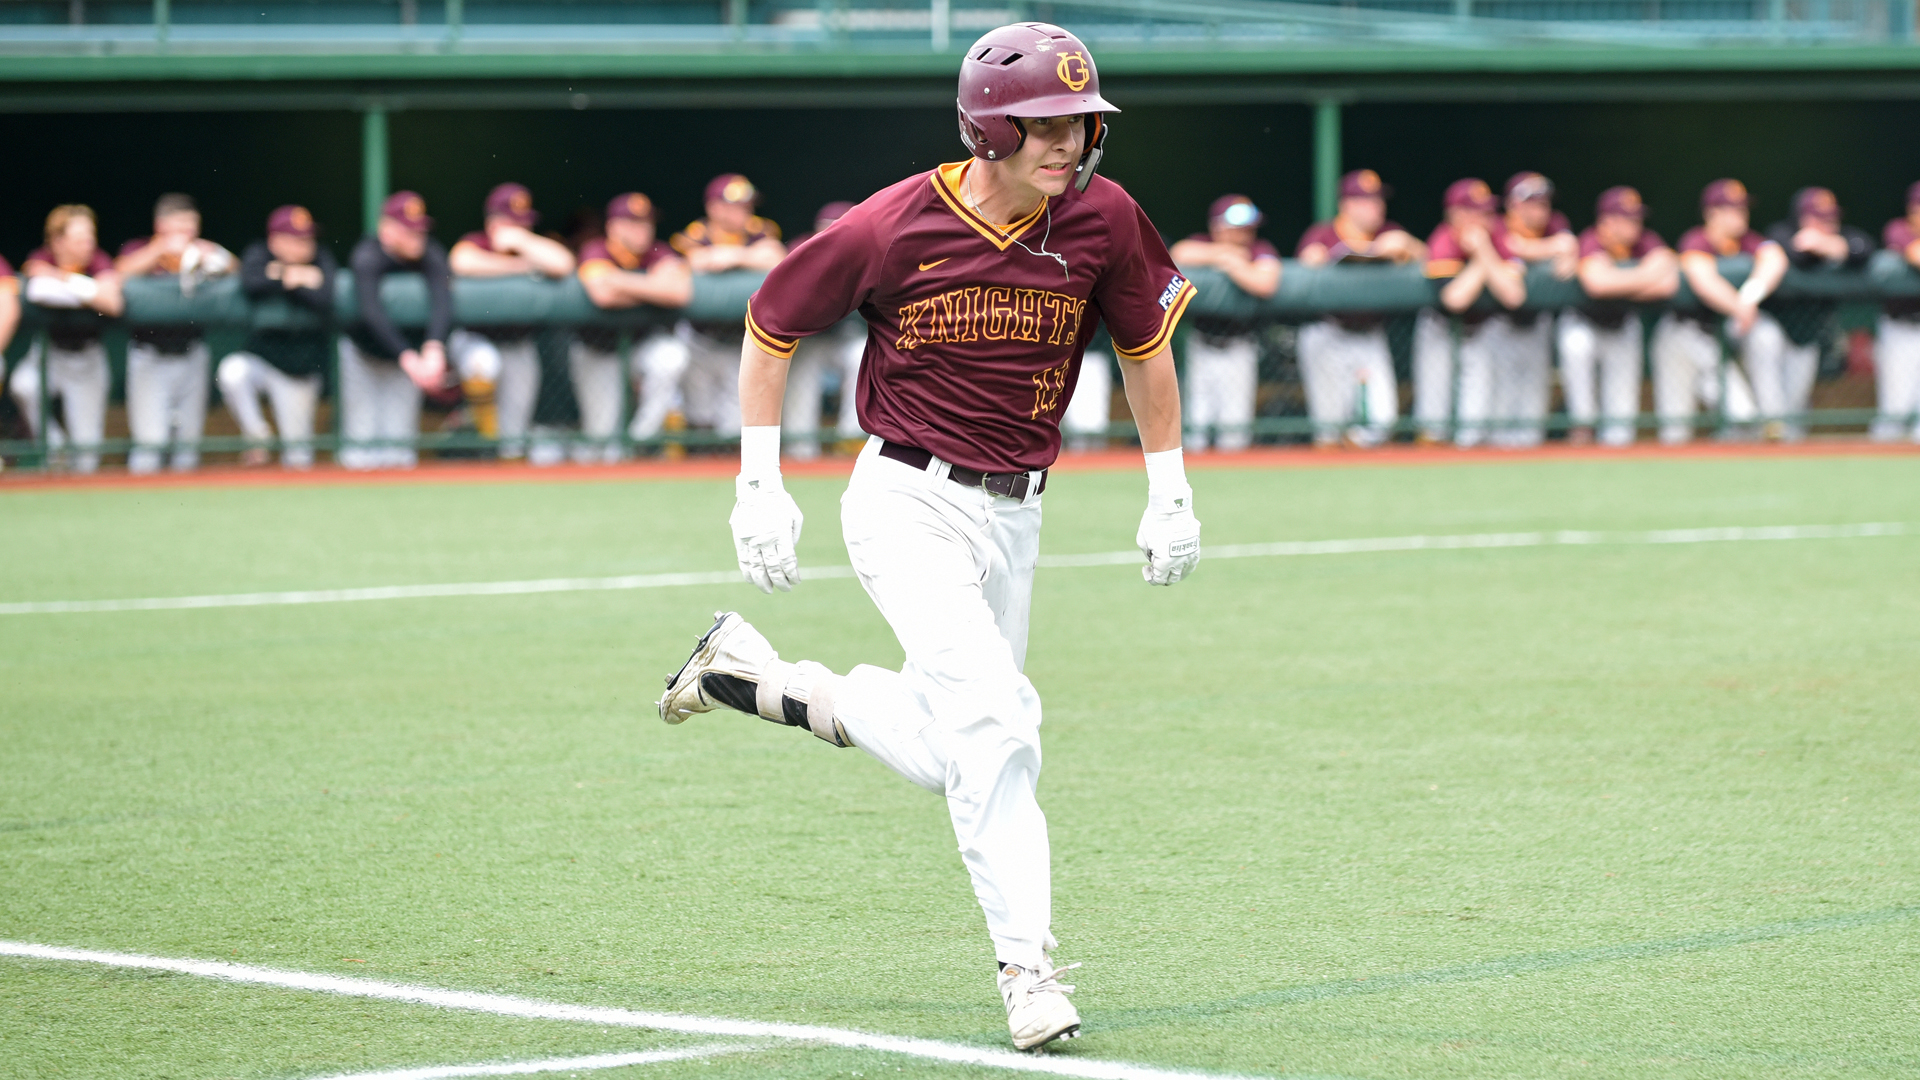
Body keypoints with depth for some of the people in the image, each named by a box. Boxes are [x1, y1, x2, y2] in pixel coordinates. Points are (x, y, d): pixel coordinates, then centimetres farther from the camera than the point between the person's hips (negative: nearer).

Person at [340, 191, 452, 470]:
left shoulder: (431, 255, -19)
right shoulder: (367, 257, -28)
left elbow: (442, 302, -33)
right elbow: (372, 311, -40)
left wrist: (434, 348, -52)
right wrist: (408, 357, -53)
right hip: (363, 344, -2)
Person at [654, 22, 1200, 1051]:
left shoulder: (1102, 219, -8)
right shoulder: (893, 228, -17)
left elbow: (1145, 343, 10)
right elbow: (770, 324, -2)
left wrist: (1169, 492, 9)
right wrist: (759, 485, -4)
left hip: (1011, 519, 5)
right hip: (907, 503, -5)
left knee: (953, 758, 12)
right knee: (993, 715, -21)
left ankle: (758, 678, 30)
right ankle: (1028, 967, -15)